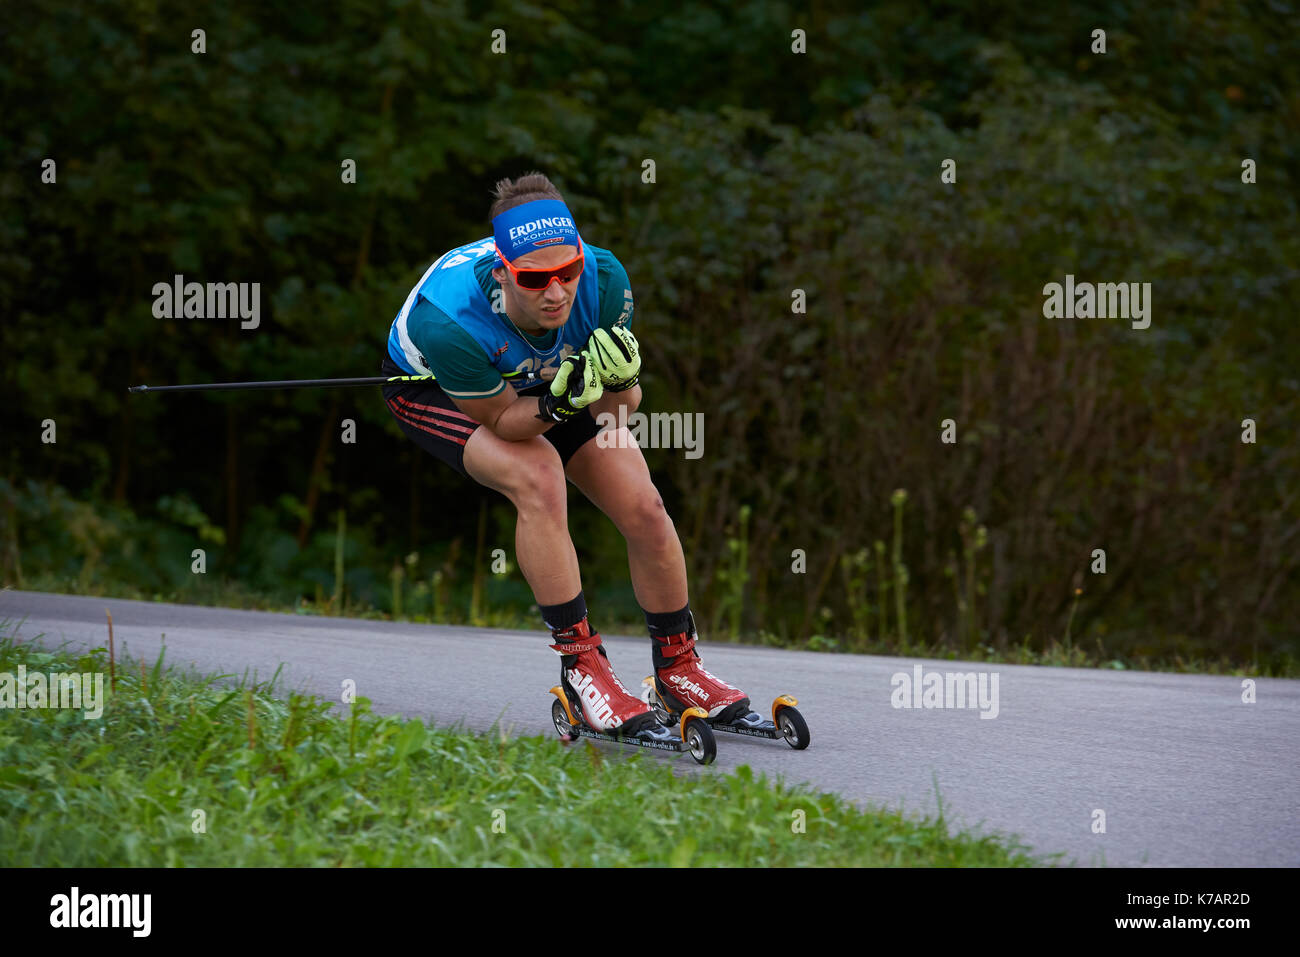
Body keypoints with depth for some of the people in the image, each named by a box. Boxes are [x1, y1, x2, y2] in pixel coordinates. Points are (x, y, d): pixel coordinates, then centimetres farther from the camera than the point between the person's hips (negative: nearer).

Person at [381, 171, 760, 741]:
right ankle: (580, 662, -17)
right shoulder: (450, 321, -43)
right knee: (537, 477, -31)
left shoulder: (603, 280, -34)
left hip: (550, 379, 4)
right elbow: (501, 420, -27)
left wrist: (619, 382, -44)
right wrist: (557, 405, -46)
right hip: (433, 390, -4)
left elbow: (620, 409, -21)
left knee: (644, 509, -7)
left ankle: (678, 668, 16)